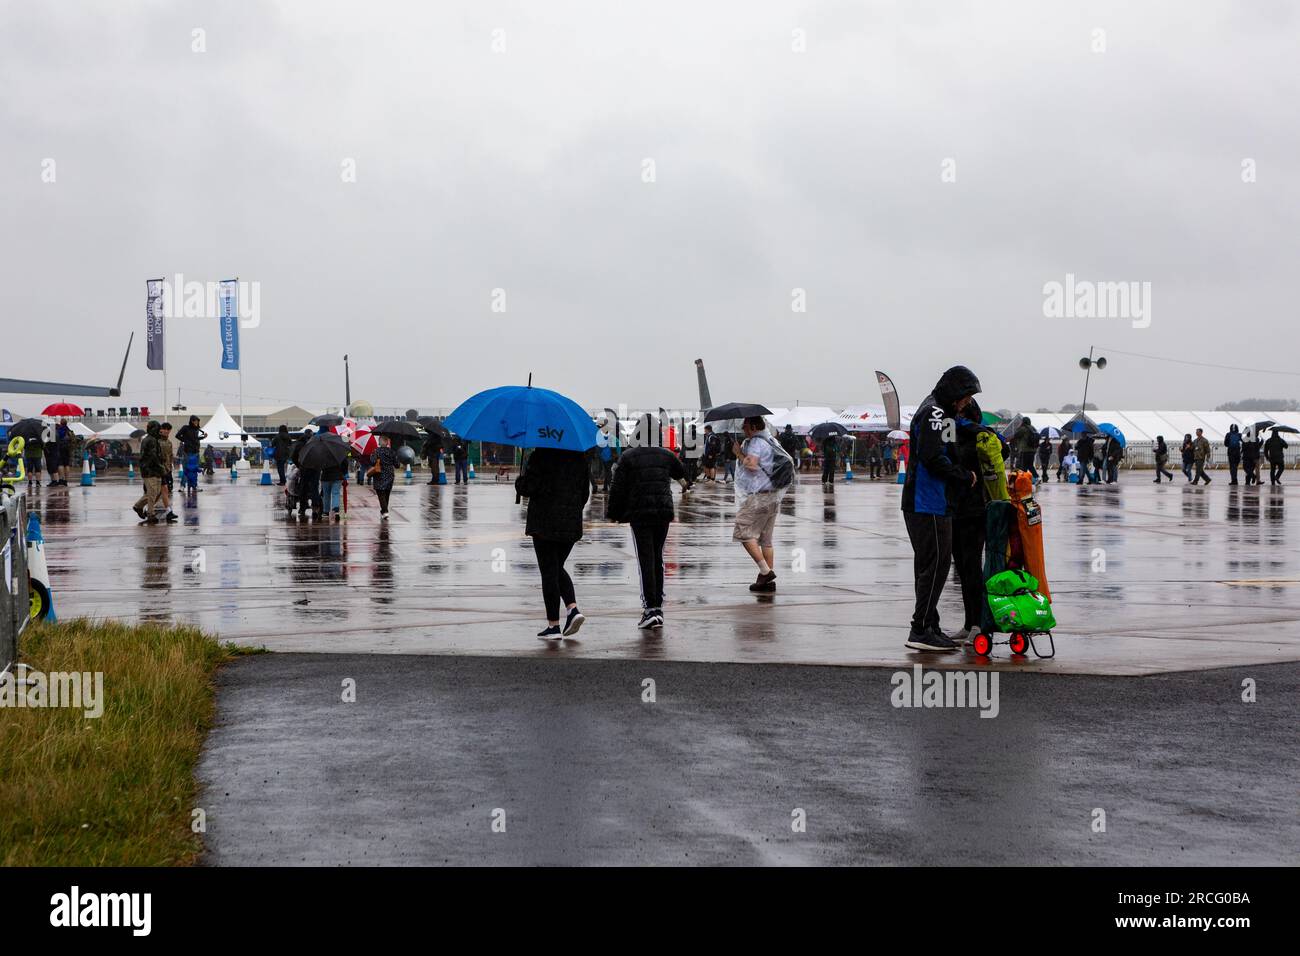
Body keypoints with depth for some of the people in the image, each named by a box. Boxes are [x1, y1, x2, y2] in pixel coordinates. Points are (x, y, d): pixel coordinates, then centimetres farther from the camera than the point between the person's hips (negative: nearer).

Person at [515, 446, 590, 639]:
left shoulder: (540, 456, -11)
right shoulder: (579, 458, 6)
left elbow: (525, 488, -13)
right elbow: (585, 493, 11)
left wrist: (520, 479, 9)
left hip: (544, 523, -5)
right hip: (571, 523, 5)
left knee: (549, 572, 1)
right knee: (558, 568, 20)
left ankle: (553, 625, 1)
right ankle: (573, 608, 0)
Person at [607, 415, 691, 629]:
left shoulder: (628, 457, -6)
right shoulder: (666, 455, 8)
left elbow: (618, 488, -5)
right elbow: (682, 472, 29)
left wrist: (613, 513, 7)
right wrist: (686, 483, 53)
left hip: (639, 515, -4)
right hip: (663, 514, 4)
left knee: (645, 560, -5)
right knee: (657, 558, 13)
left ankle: (650, 607, -14)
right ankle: (658, 606, 14)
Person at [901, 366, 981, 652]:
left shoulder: (940, 413, 21)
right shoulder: (934, 414, -13)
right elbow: (933, 458, -23)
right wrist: (966, 477, -13)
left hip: (932, 505, 11)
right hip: (928, 506, -11)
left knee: (929, 565, 14)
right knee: (936, 564, -9)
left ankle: (928, 627, 20)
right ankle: (921, 630, -8)